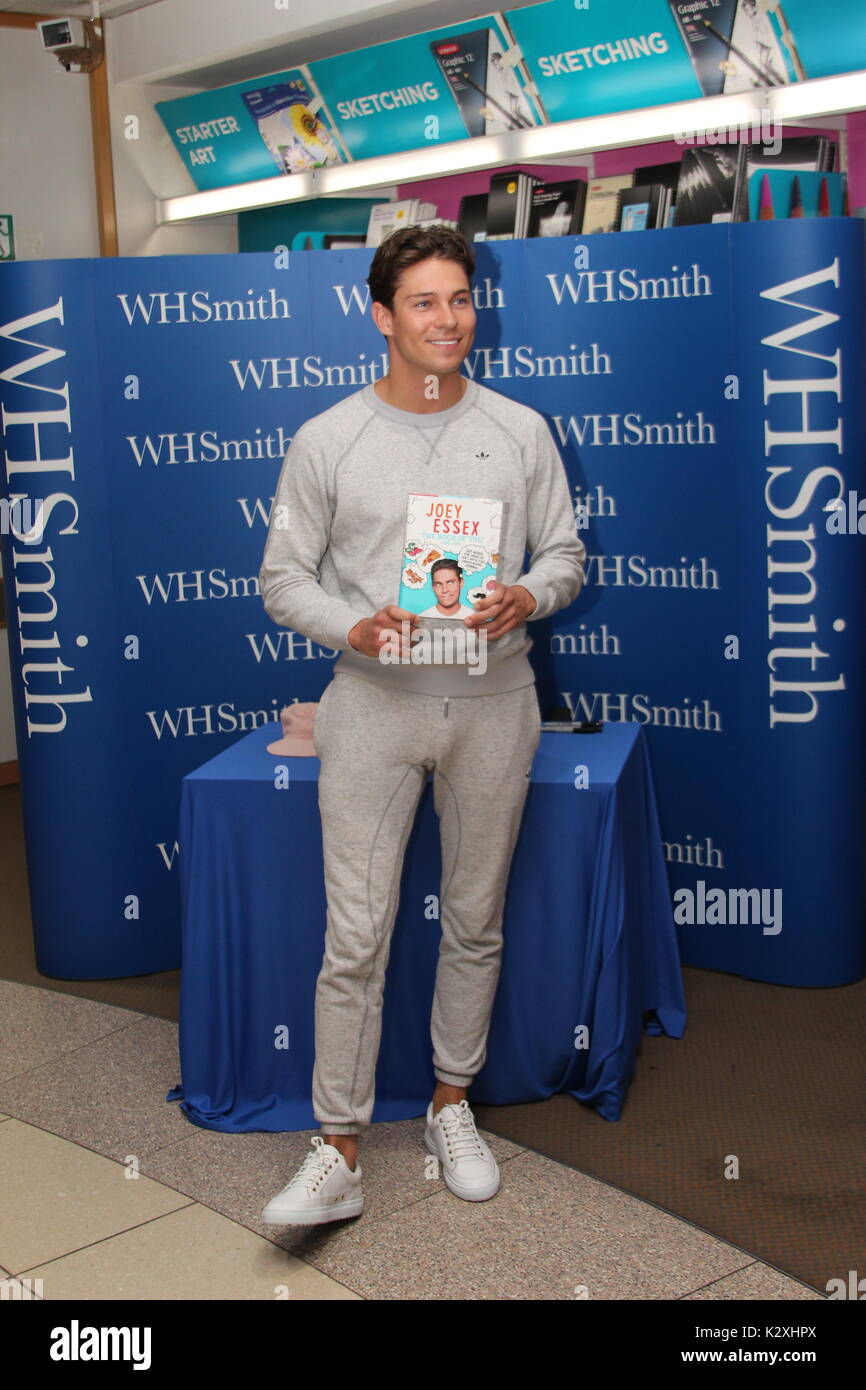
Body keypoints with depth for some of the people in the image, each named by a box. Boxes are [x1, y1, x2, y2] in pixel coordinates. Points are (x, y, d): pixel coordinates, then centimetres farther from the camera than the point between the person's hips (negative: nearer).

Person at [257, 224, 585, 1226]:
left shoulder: (520, 431, 5)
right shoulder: (325, 441, 0)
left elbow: (565, 554, 9)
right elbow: (283, 579, 2)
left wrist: (528, 596, -14)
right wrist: (353, 628, -17)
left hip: (494, 700, 2)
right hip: (375, 701, -2)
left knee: (476, 924, 13)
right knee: (356, 939, -3)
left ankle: (452, 1106, 32)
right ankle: (338, 1156, 9)